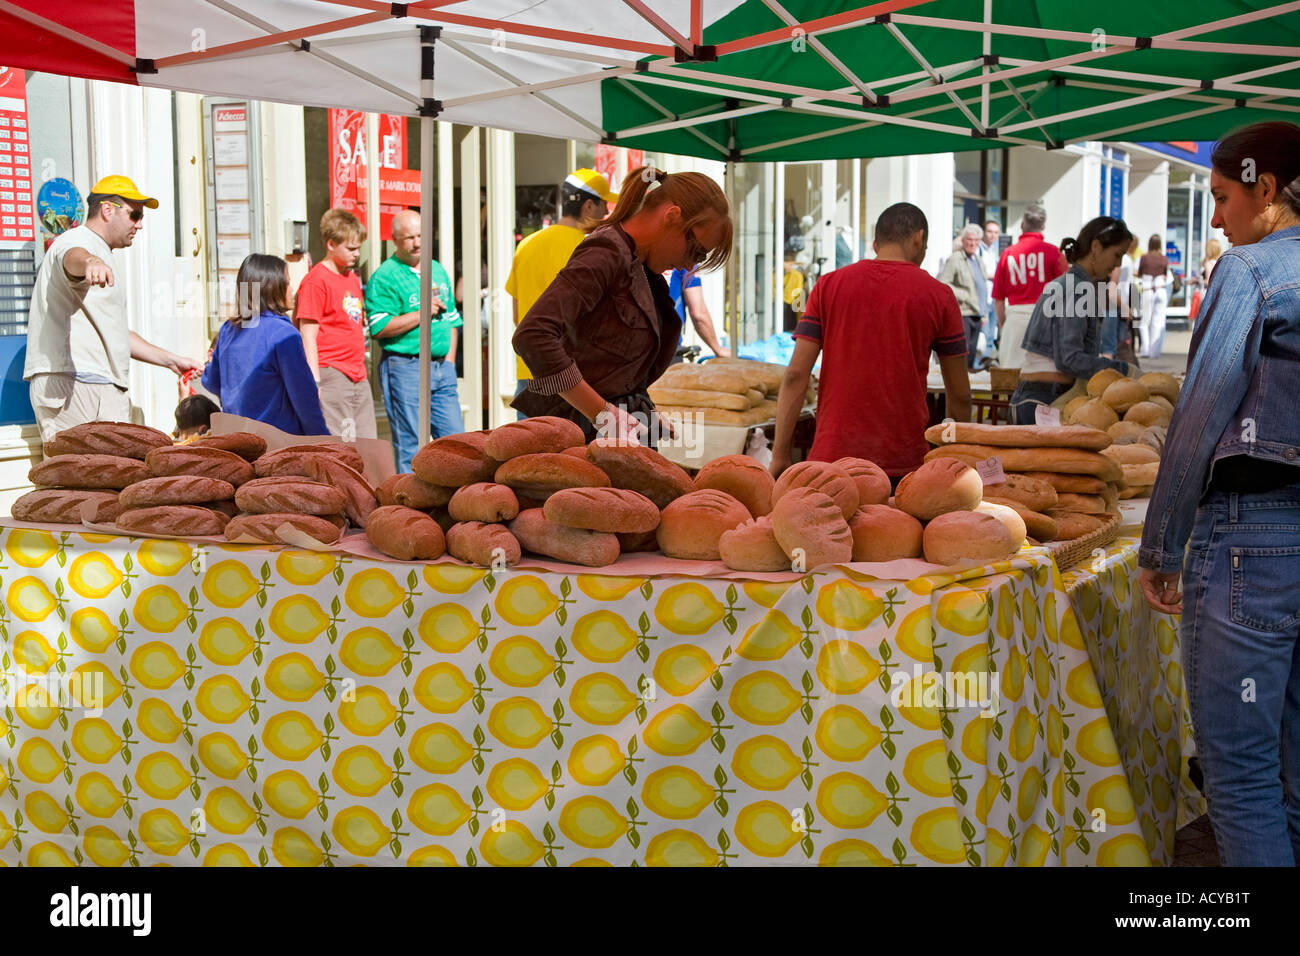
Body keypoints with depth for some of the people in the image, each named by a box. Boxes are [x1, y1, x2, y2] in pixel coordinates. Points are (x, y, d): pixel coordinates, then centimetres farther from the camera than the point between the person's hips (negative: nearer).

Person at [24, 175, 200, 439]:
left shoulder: (102, 255, 31)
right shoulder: (76, 240, -2)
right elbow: (73, 257, -30)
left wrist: (170, 360, 31)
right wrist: (90, 262, -54)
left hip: (106, 391, 10)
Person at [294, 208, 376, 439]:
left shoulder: (353, 279, 17)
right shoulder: (316, 280, -9)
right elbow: (308, 335, -12)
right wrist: (315, 383, -17)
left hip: (359, 376, 9)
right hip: (332, 375, -8)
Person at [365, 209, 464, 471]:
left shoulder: (438, 270, 17)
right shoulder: (384, 277, -5)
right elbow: (379, 329, -14)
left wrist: (449, 360, 11)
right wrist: (421, 313, -15)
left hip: (441, 367, 6)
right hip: (405, 368, -6)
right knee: (410, 444, -3)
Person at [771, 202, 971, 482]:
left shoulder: (828, 285, 6)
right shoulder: (938, 295, 3)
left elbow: (796, 376, 0)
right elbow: (960, 395, 7)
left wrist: (780, 454, 4)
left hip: (832, 455, 1)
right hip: (904, 457, -1)